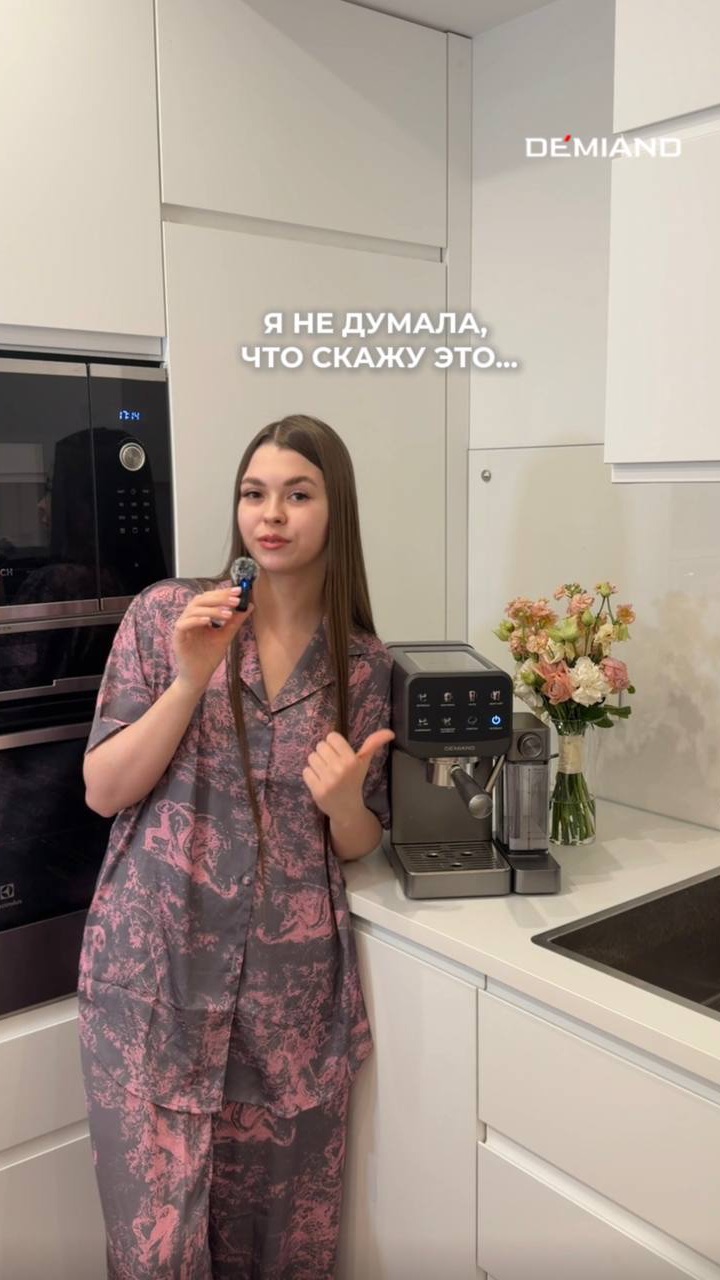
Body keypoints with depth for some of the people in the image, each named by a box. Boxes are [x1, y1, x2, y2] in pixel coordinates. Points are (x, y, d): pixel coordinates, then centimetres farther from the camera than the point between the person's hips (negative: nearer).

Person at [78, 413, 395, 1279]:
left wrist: (343, 798, -17)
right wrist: (192, 678, -18)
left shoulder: (365, 663, 1)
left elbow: (359, 844, 6)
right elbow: (102, 791, -6)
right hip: (153, 971, -1)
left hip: (293, 986, 2)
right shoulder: (166, 613, -4)